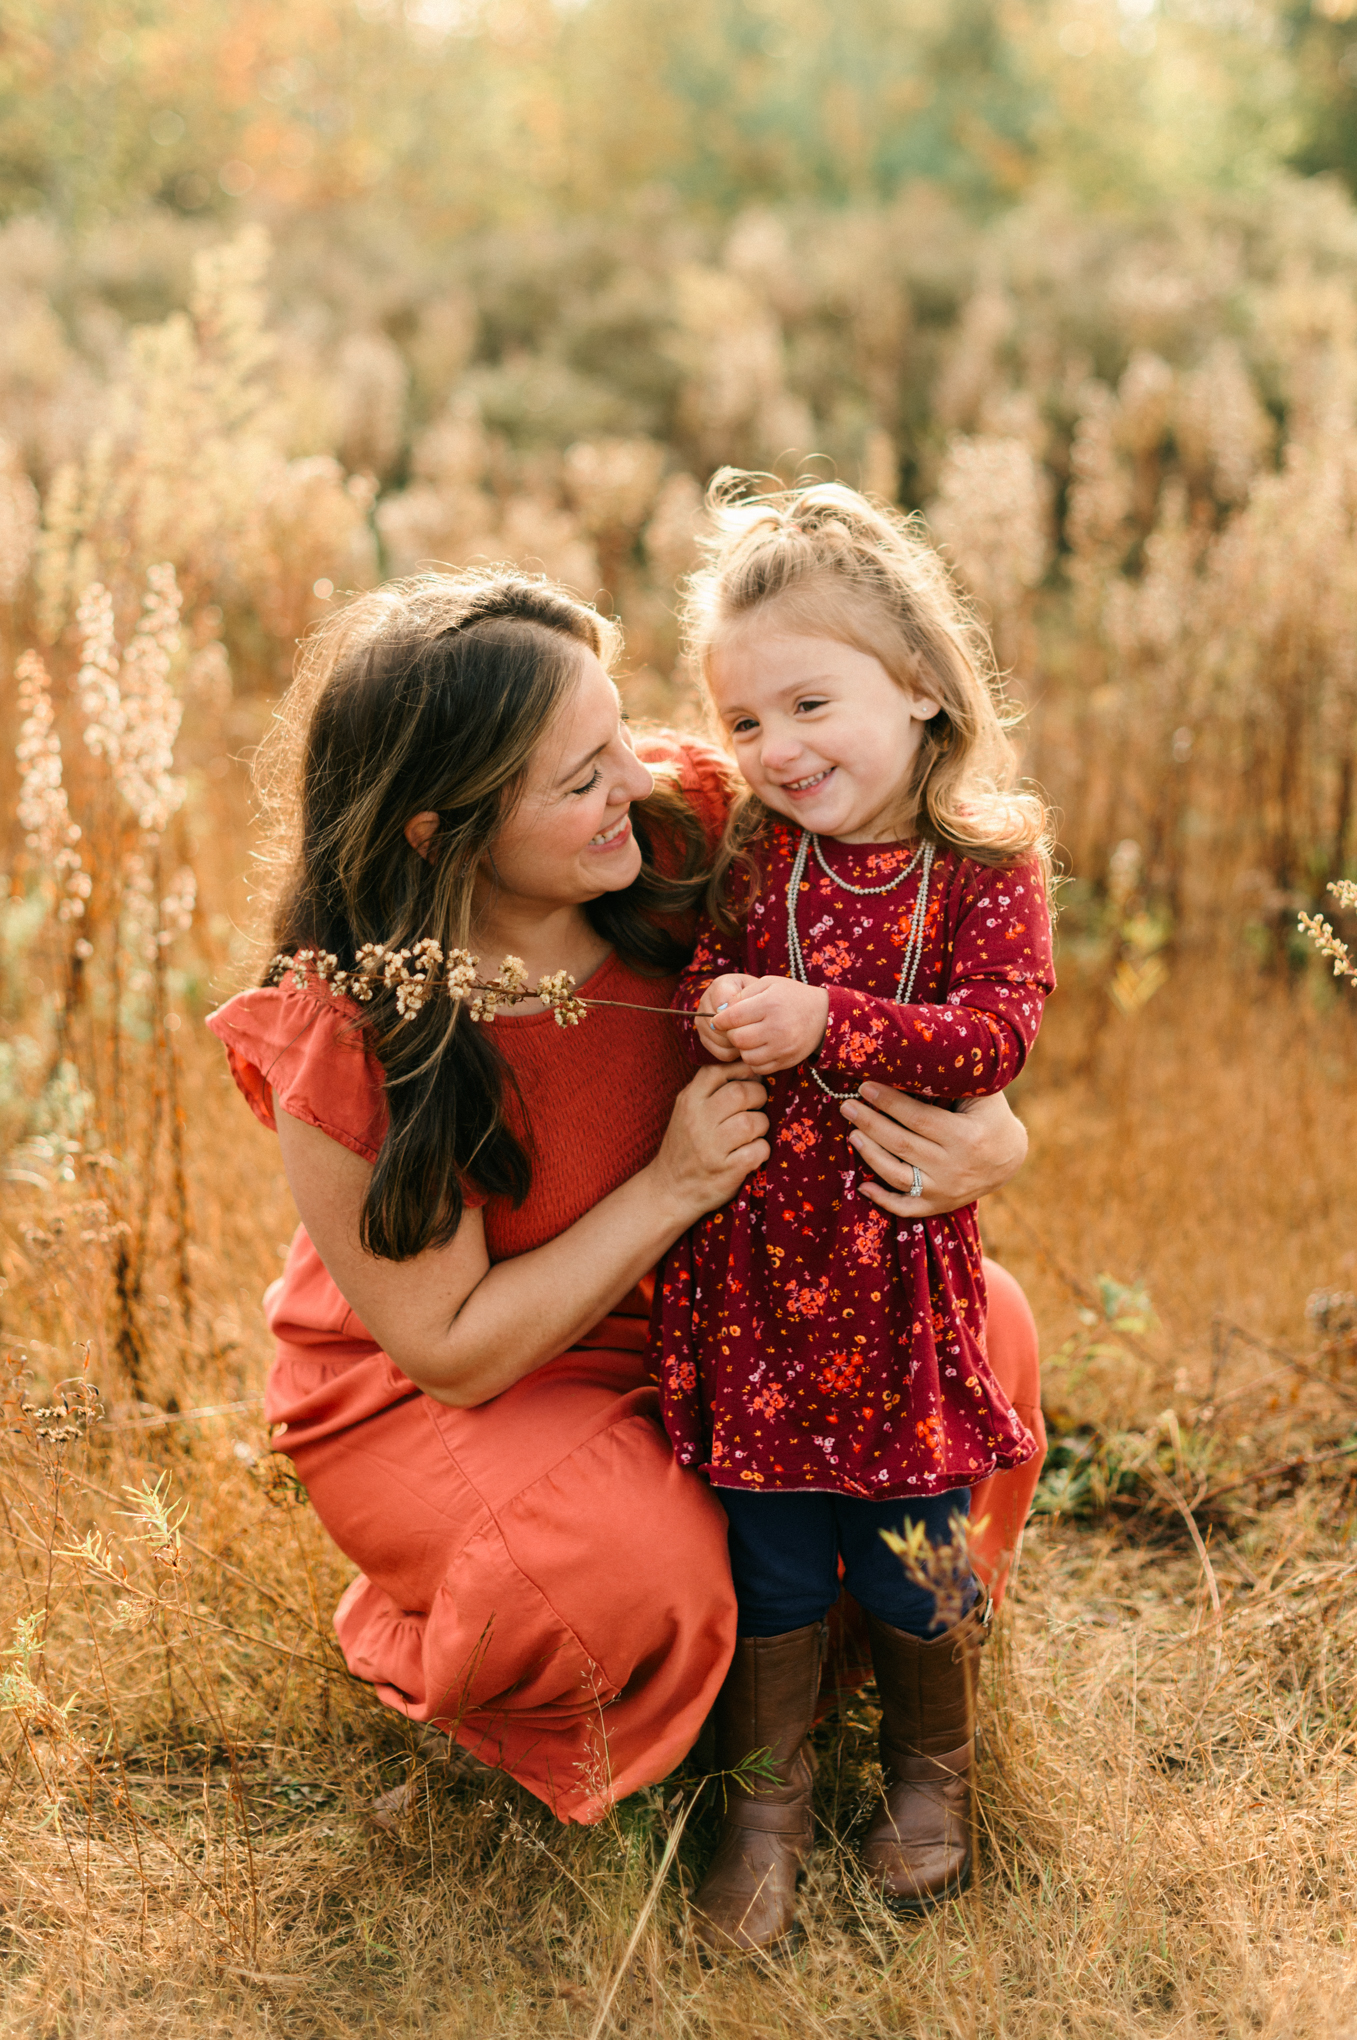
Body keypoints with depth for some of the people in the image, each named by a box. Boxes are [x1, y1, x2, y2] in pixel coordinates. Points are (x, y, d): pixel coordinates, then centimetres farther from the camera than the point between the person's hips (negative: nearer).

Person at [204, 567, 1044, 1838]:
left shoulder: (679, 826, -20)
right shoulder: (345, 1048, -31)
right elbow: (453, 1350, -22)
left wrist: (987, 1136, -26)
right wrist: (674, 1186, -28)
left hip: (694, 1318, 6)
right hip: (437, 1400, -5)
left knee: (983, 1331, -10)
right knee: (635, 1571, -33)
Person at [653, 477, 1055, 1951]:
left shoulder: (988, 862, -7)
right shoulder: (741, 851, 0)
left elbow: (996, 1034, -18)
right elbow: (691, 1003, 2)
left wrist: (827, 1022, -29)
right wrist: (719, 1020, -20)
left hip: (902, 1271, -1)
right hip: (750, 1263, 2)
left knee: (910, 1550, 11)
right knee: (767, 1555, 12)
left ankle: (928, 1771, 39)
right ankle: (768, 1800, 33)